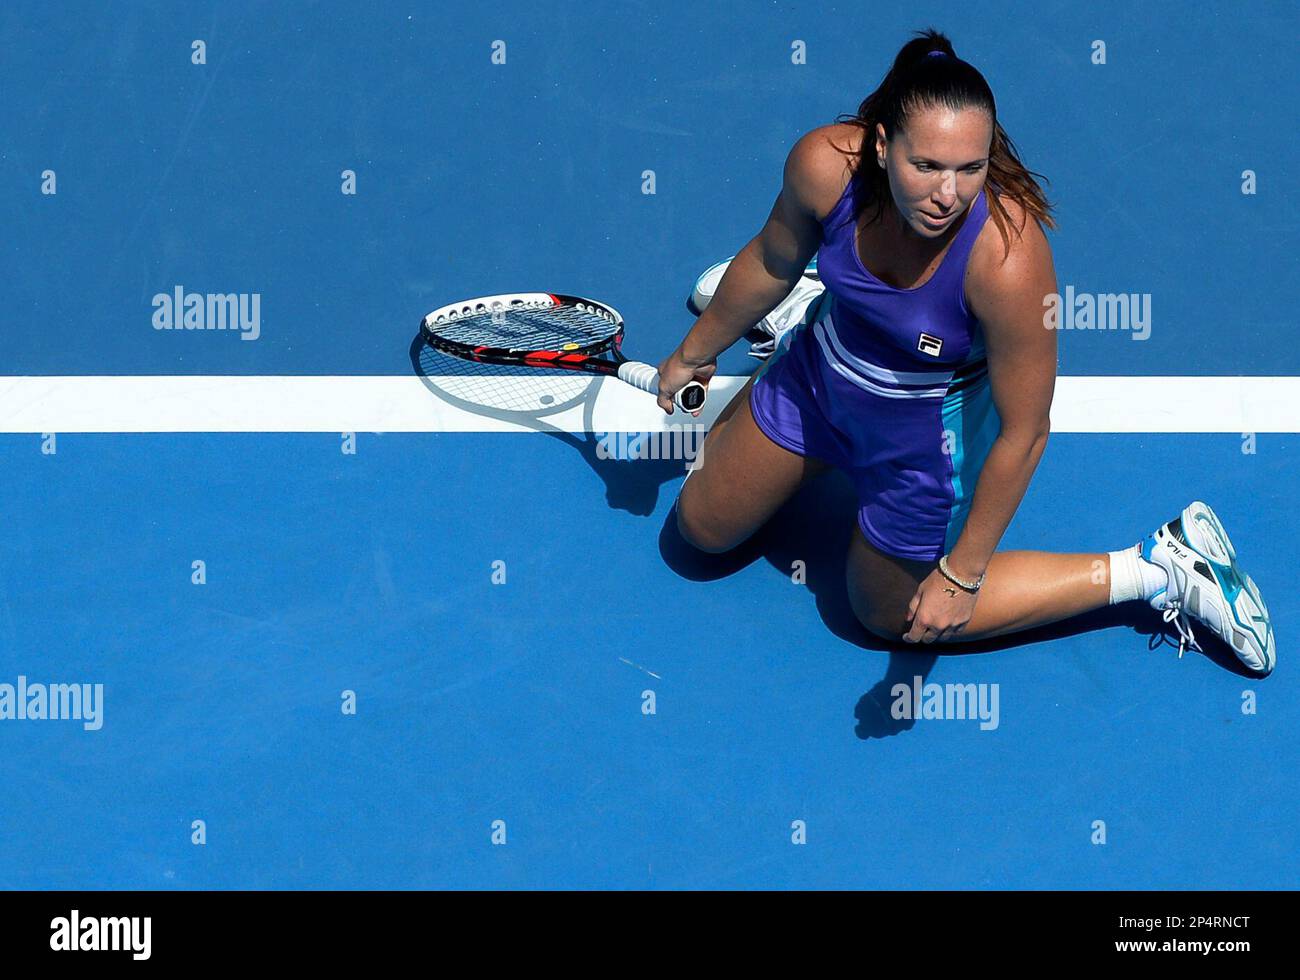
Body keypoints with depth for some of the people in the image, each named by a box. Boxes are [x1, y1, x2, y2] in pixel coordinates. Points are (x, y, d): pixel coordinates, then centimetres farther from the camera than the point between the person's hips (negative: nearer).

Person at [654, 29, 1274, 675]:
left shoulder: (1008, 259, -42)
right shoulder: (825, 165, -30)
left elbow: (1023, 434, -28)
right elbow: (772, 261, -5)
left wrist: (960, 577, -21)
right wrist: (695, 352, 10)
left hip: (928, 433, -5)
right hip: (818, 374, 5)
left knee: (893, 613, 20)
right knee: (701, 528, 24)